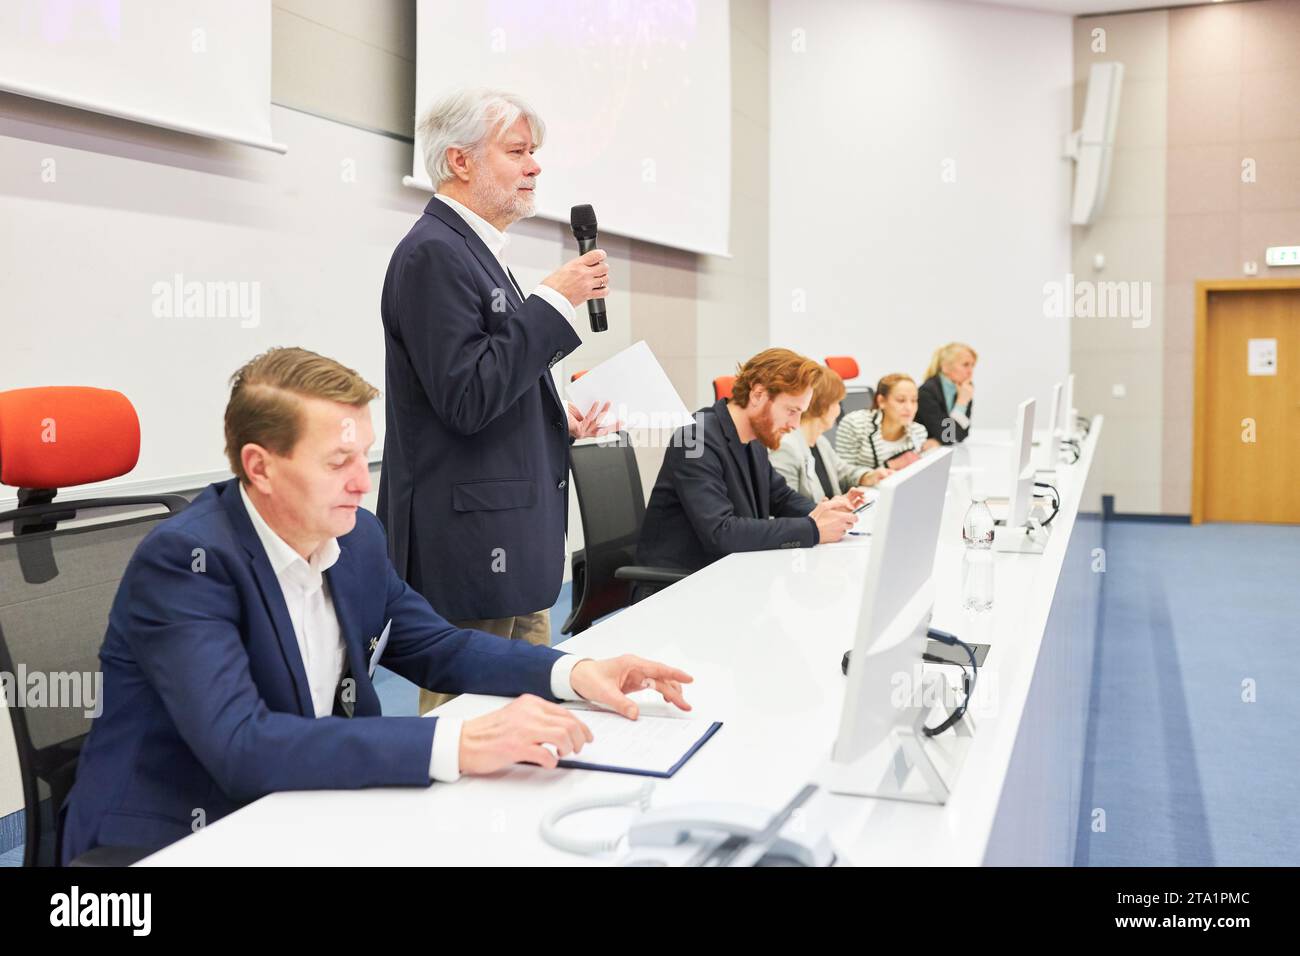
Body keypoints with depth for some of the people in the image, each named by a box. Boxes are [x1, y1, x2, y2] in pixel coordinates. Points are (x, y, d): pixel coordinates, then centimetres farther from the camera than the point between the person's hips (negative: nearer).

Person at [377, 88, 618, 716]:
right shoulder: (433, 253, -13)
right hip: (468, 545, -10)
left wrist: (560, 419, 10)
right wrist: (554, 301, -17)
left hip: (513, 542, 10)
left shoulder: (476, 251, 17)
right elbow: (467, 399, -22)